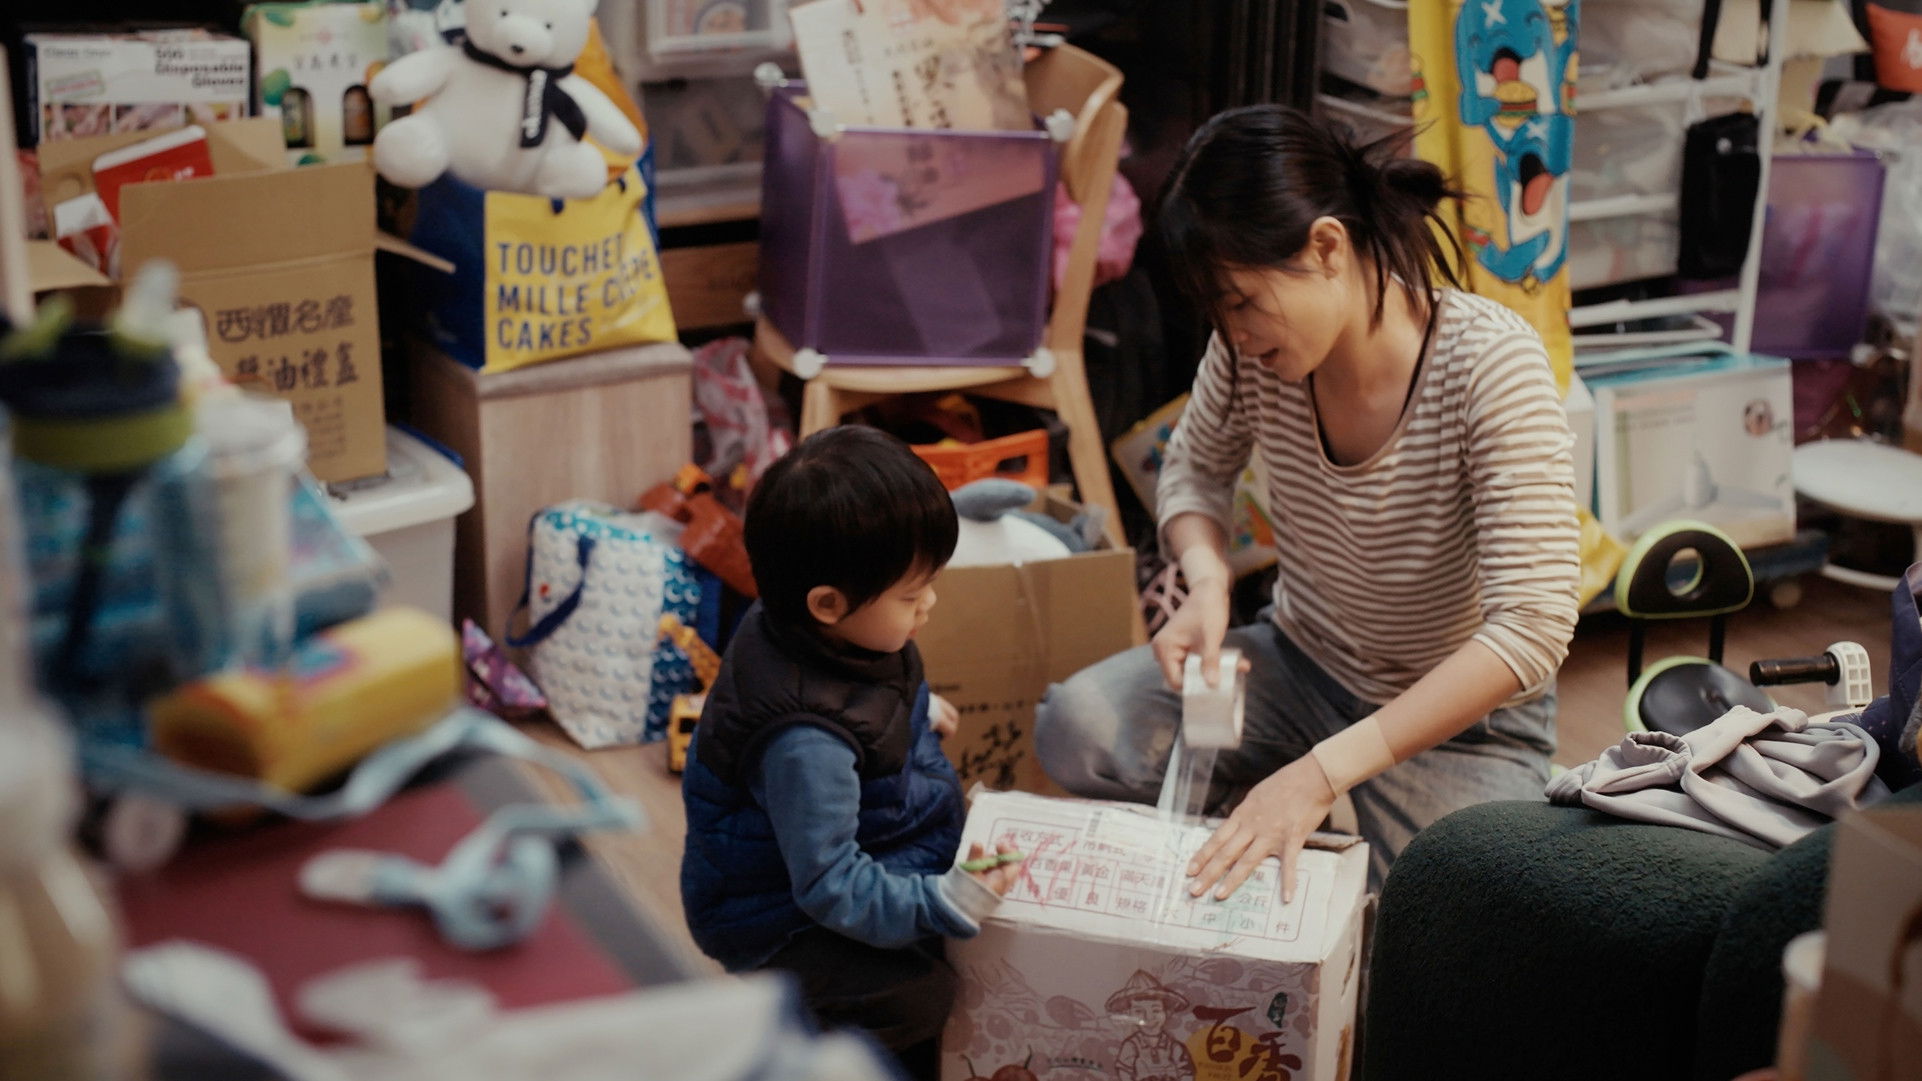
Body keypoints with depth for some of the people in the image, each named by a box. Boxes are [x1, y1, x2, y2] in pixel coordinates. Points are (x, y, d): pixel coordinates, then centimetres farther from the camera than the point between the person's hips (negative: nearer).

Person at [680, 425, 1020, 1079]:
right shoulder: (806, 742, -37)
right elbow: (832, 888, -32)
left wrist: (916, 712, 25)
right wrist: (945, 902, -37)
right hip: (784, 920, -10)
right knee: (916, 999, -24)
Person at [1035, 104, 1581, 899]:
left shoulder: (1490, 364, -27)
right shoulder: (1250, 349, -13)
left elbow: (1533, 628, -32)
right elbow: (1196, 469, 9)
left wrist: (1322, 772, -37)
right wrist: (1206, 582, -16)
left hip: (1465, 716, -4)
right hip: (1303, 665, 4)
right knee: (1076, 731, -18)